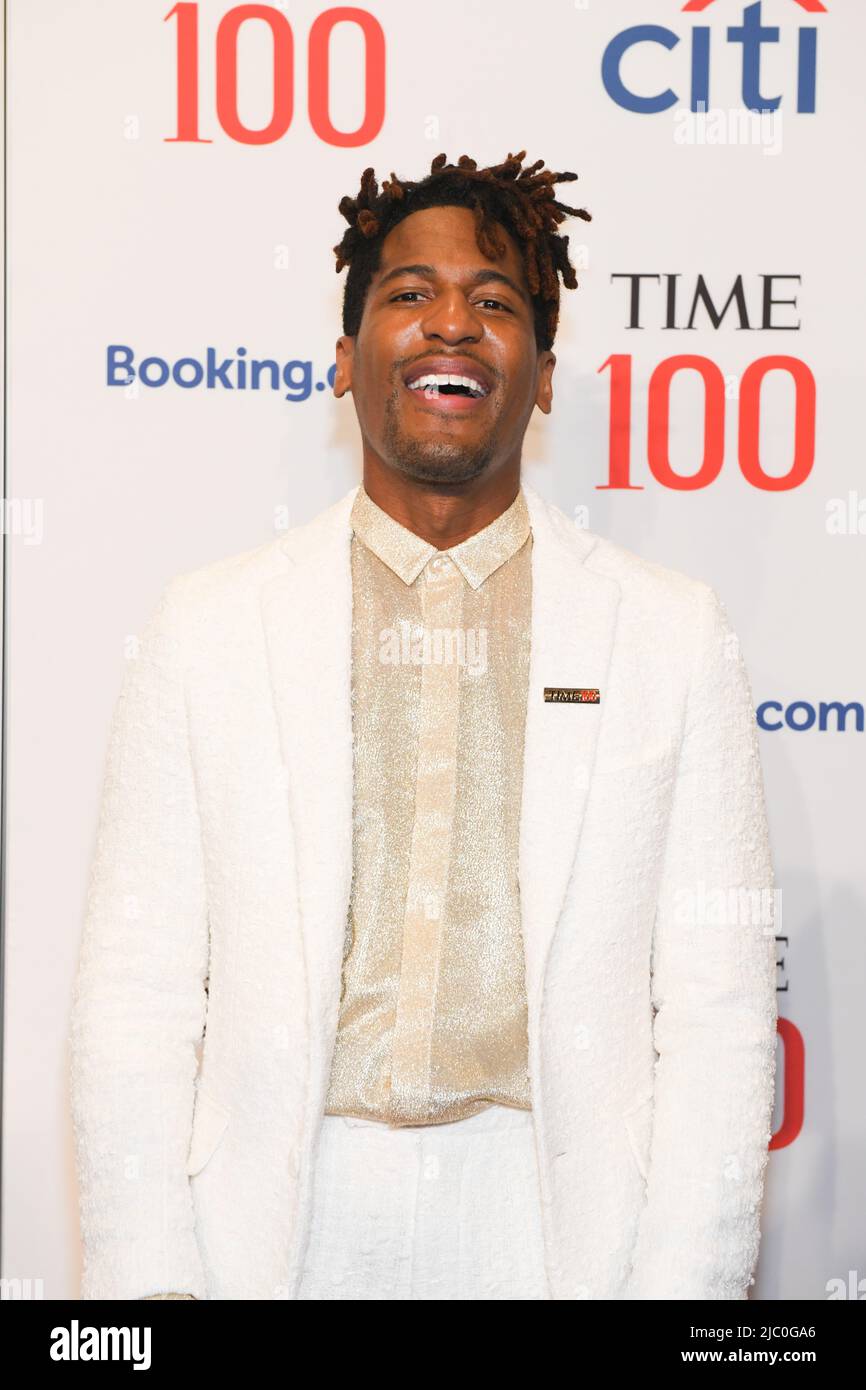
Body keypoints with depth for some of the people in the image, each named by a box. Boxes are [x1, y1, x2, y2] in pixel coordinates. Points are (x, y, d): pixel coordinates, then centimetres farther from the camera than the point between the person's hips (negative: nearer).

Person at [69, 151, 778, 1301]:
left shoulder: (675, 634, 3)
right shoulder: (205, 630, 4)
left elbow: (718, 1010, 0)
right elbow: (134, 992, 1)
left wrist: (684, 1283, -8)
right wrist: (145, 1279, -7)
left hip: (557, 1215, 0)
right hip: (278, 1223, 1)